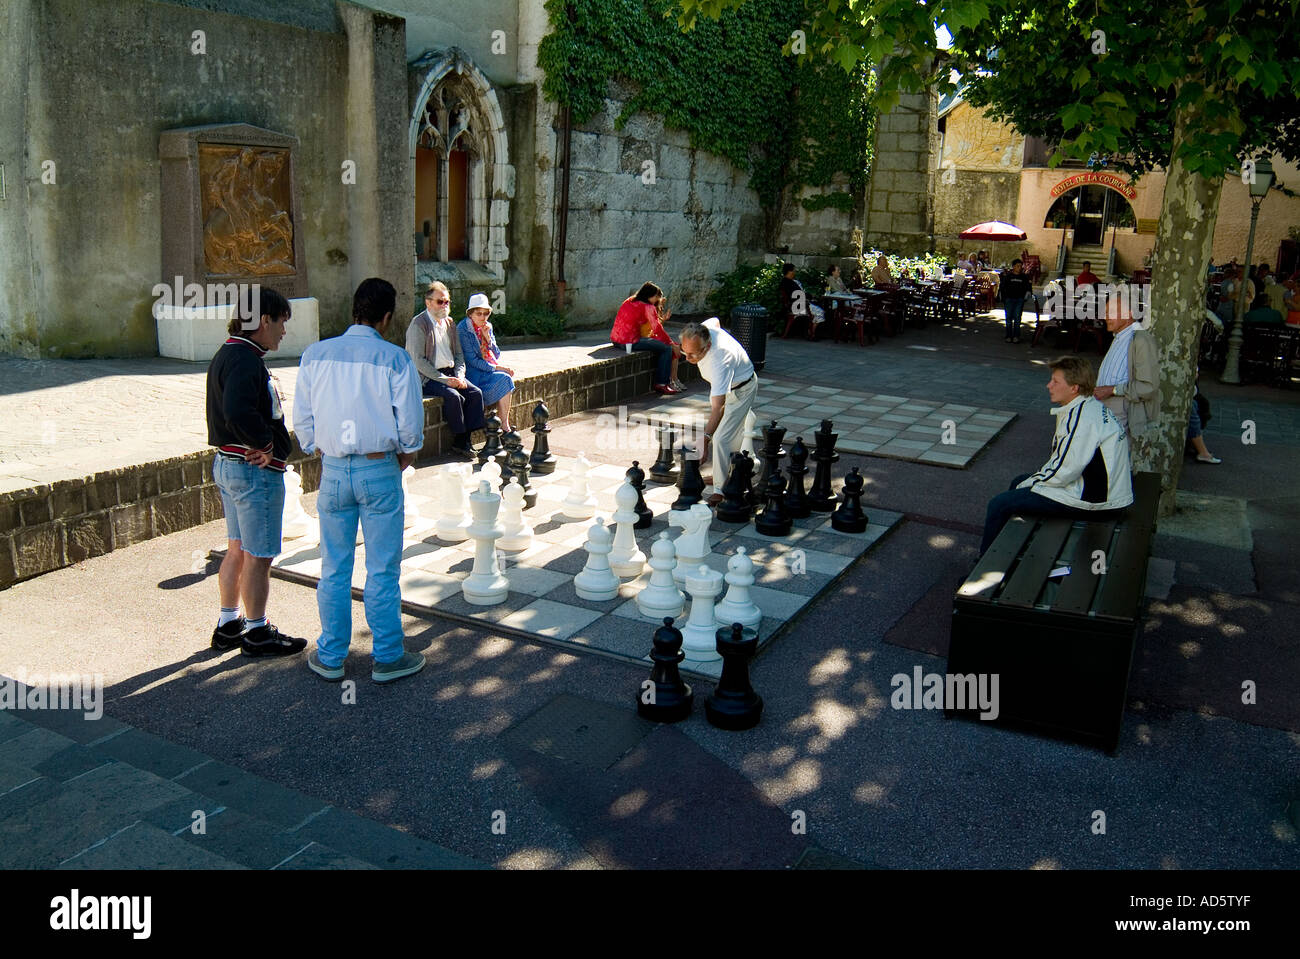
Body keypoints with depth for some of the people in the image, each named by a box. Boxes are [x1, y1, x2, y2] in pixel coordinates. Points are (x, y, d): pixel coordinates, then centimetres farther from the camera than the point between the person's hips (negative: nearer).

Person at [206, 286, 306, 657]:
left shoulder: (228, 353, 14)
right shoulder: (245, 359, -20)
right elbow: (239, 413, -34)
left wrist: (262, 442, 1)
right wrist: (266, 443, -19)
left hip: (228, 462, 11)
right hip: (255, 470, -10)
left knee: (237, 549, 19)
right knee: (258, 556, 2)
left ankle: (228, 625, 29)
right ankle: (257, 633, 14)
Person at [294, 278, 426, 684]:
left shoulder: (315, 355, 1)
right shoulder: (395, 358, -9)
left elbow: (303, 421, 5)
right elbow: (411, 425, -7)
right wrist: (404, 457, 11)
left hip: (333, 472, 3)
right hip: (380, 470, -3)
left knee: (334, 570, 13)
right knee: (383, 570, 6)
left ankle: (331, 657, 22)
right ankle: (387, 658, 15)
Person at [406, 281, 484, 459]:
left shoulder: (449, 323, 14)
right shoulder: (418, 324, -9)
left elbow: (459, 353, 18)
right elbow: (418, 361, -16)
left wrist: (459, 376, -2)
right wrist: (444, 379, -20)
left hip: (450, 372, 7)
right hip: (427, 378, -7)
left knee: (476, 392, -16)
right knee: (454, 396, -30)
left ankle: (465, 439, -12)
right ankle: (459, 441, -15)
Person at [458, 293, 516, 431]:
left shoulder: (487, 327, 11)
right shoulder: (463, 330, -10)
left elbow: (497, 355, 11)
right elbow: (472, 360, -15)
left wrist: (487, 337, -4)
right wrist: (496, 368, -18)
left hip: (490, 369, 6)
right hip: (474, 374, -6)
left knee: (507, 377, -24)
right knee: (504, 379, -26)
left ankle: (504, 426, -24)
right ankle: (504, 427, -21)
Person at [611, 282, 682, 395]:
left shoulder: (629, 301, 17)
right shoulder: (648, 307, -8)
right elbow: (658, 330, -9)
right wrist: (673, 345, 1)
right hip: (631, 342, -10)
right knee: (667, 348, 0)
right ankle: (661, 384, 3)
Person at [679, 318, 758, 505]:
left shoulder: (719, 360, -45)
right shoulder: (703, 330, -26)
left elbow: (718, 408, -48)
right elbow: (715, 321, 3)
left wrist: (704, 440, -53)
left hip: (740, 390, -8)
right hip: (719, 385, 9)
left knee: (721, 438, -15)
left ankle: (719, 490, -6)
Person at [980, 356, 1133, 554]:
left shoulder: (1082, 417, -23)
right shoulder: (1091, 407, 10)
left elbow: (1064, 470, -22)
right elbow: (1065, 460, 17)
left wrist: (1028, 484, -7)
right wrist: (1033, 478, 11)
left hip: (1091, 501, -11)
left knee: (999, 504, -11)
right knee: (1018, 482, 27)